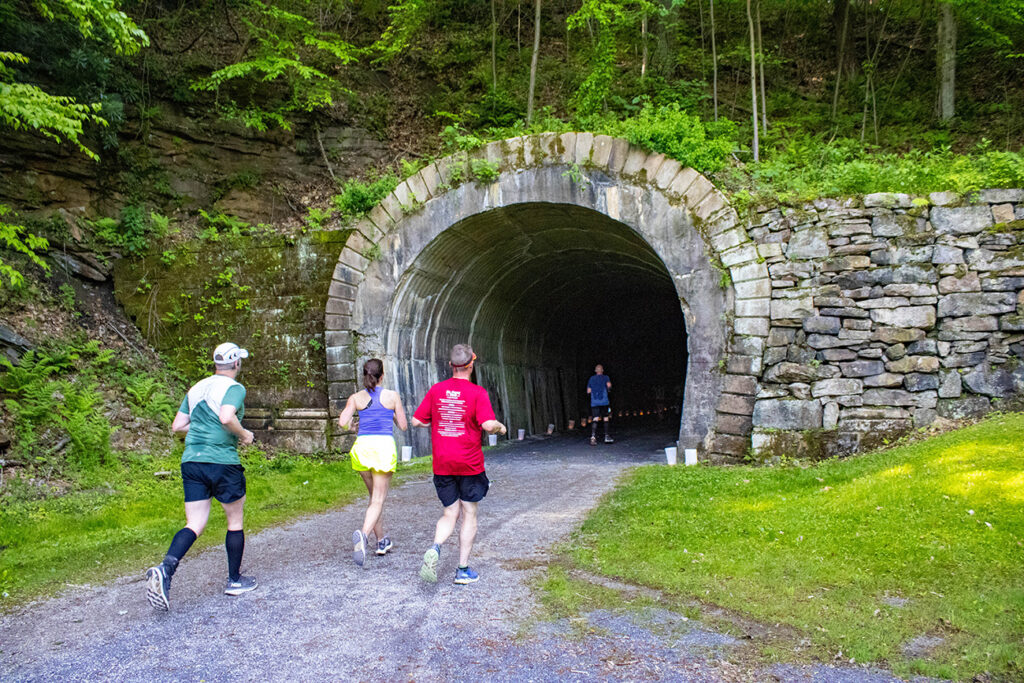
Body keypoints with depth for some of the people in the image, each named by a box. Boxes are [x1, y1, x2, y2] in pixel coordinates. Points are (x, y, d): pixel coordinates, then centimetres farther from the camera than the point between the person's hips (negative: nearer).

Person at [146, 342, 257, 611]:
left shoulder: (197, 387, 15)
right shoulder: (234, 388, -7)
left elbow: (178, 425, 14)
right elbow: (227, 417, -25)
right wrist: (243, 434, -8)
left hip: (191, 461, 6)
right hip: (222, 462, -6)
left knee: (194, 525, 6)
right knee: (235, 521, 11)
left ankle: (165, 568, -18)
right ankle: (235, 581, 21)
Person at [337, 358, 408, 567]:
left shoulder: (356, 398, 5)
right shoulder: (392, 396, 1)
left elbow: (342, 423, -4)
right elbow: (403, 426, 5)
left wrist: (350, 422, 18)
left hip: (362, 446, 3)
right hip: (384, 446, -3)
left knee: (375, 496, 20)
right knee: (378, 500, -3)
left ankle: (382, 541, 26)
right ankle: (363, 534, -29)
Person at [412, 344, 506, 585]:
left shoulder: (436, 390, 2)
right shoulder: (477, 393, -10)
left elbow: (417, 421, 5)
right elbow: (488, 425, -21)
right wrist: (500, 428, 0)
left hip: (442, 464, 3)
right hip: (470, 465, -3)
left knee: (449, 514, 14)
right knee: (469, 515, 11)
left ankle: (435, 548, -13)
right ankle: (463, 570, 13)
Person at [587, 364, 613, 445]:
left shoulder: (591, 379, 13)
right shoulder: (605, 377, 4)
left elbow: (588, 391, 12)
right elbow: (609, 385, -14)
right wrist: (609, 389, 8)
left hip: (594, 403, 2)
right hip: (604, 402, -2)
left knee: (595, 419, -6)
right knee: (606, 418, 9)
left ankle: (593, 436, -23)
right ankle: (607, 437, 12)